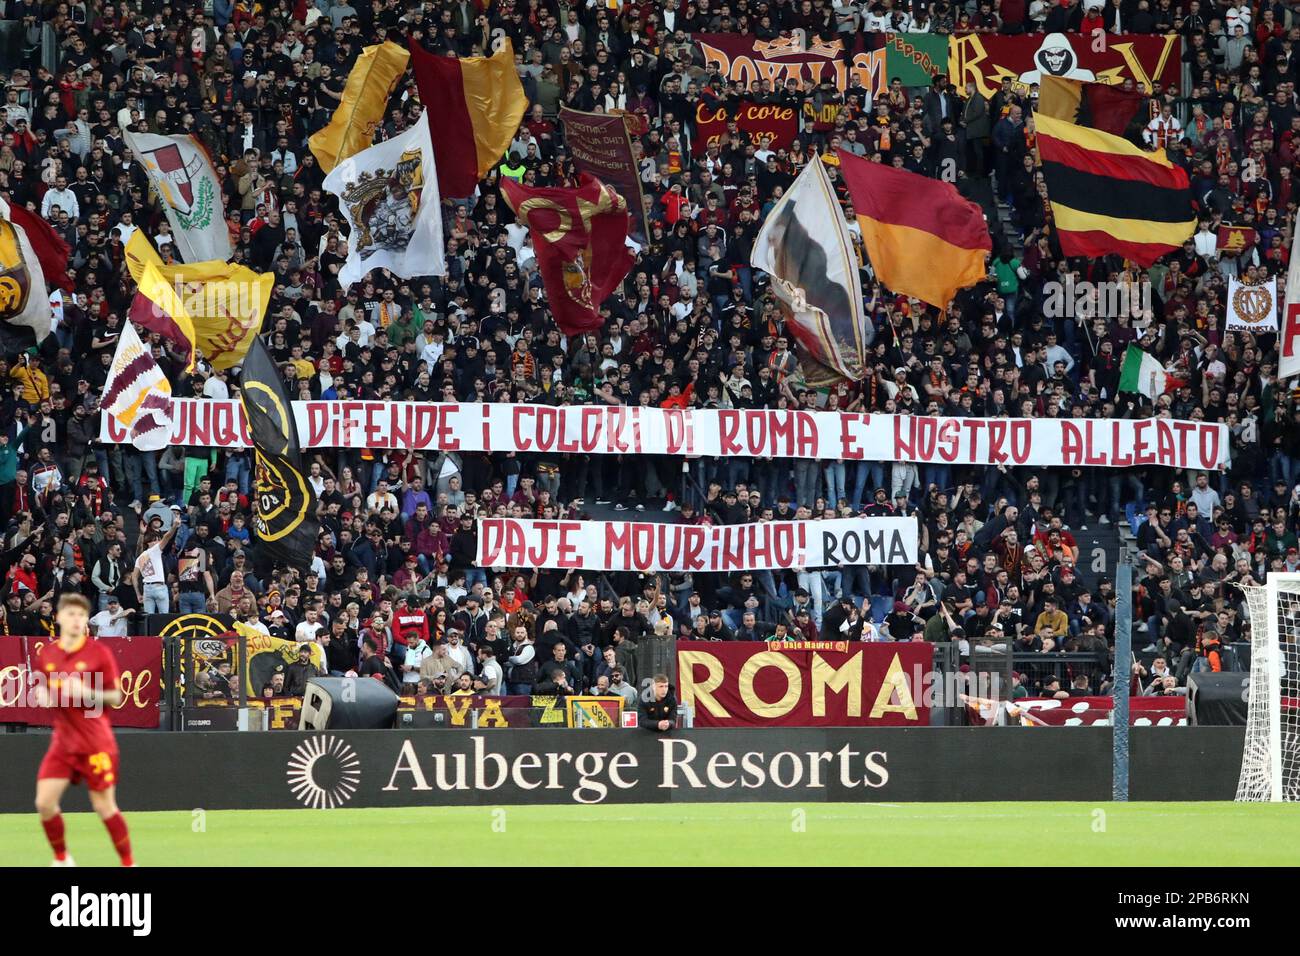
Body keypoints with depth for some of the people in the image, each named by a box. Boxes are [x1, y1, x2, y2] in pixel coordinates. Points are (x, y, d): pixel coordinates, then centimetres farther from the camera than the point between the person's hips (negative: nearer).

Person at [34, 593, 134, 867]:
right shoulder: (46, 654, 5)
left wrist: (87, 693, -21)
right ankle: (62, 859, 17)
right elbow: (42, 690, 18)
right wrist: (42, 695, -5)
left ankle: (128, 863, 12)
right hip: (62, 741, 4)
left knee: (105, 807, -2)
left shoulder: (99, 652, -7)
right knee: (44, 803, -4)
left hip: (96, 743, -4)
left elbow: (116, 697, -5)